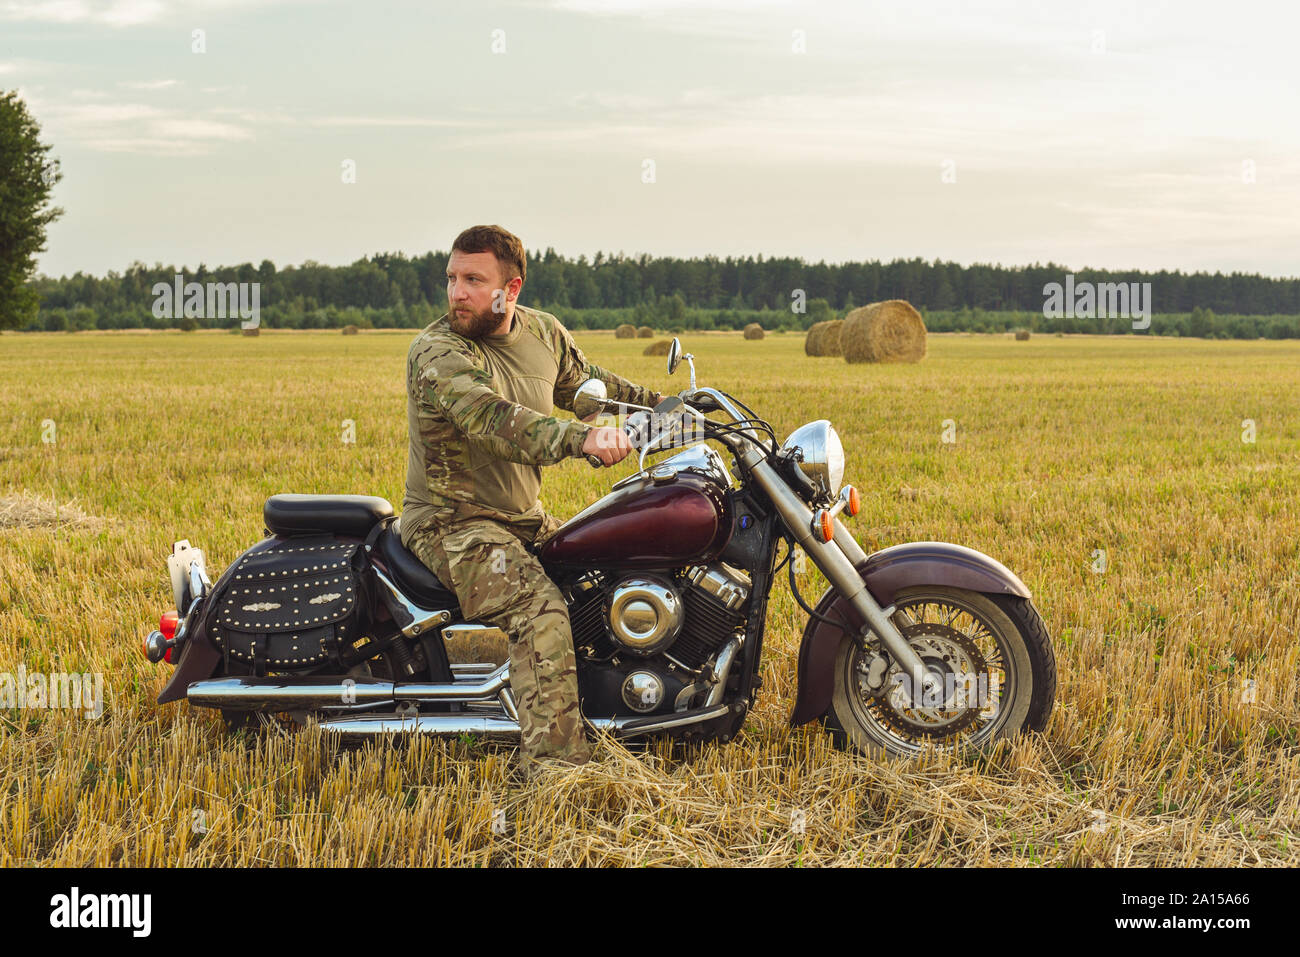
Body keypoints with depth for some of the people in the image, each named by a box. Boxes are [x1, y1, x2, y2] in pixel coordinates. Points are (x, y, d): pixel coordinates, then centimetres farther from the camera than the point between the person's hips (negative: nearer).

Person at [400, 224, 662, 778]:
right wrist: (581, 438, -52)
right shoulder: (437, 352, -20)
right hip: (451, 520, -8)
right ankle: (555, 765, -35)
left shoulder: (543, 333, 4)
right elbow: (494, 421, -38)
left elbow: (587, 385, 26)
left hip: (526, 518, 8)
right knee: (540, 611, -31)